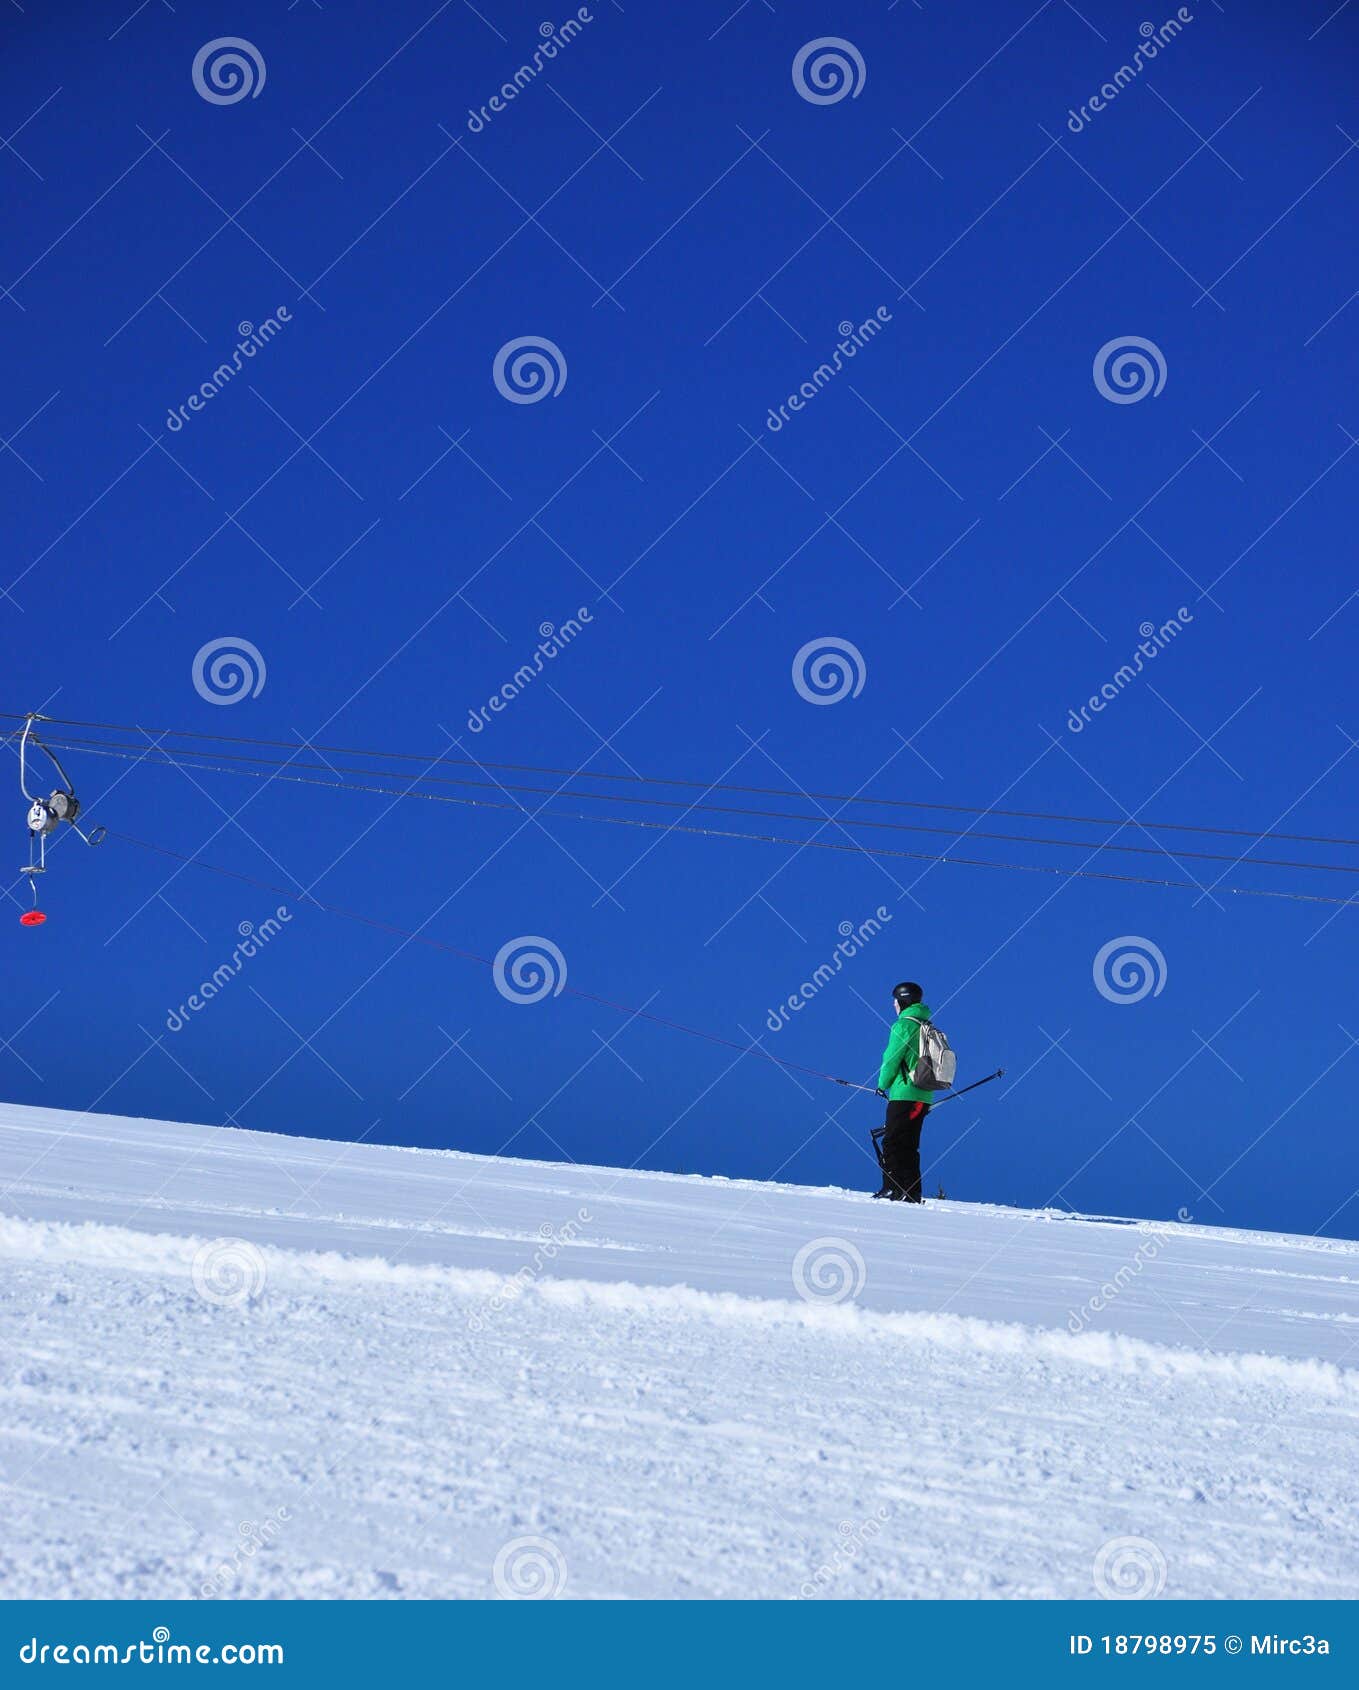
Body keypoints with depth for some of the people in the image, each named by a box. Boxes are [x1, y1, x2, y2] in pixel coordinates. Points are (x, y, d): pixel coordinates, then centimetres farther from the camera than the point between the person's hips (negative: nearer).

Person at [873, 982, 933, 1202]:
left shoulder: (904, 1025, -11)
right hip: (924, 1097, 9)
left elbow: (891, 1058, -11)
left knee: (892, 1143, -6)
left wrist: (883, 1085, 3)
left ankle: (896, 1190, -11)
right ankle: (912, 1192, 13)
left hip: (904, 1094, -9)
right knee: (908, 1145, 13)